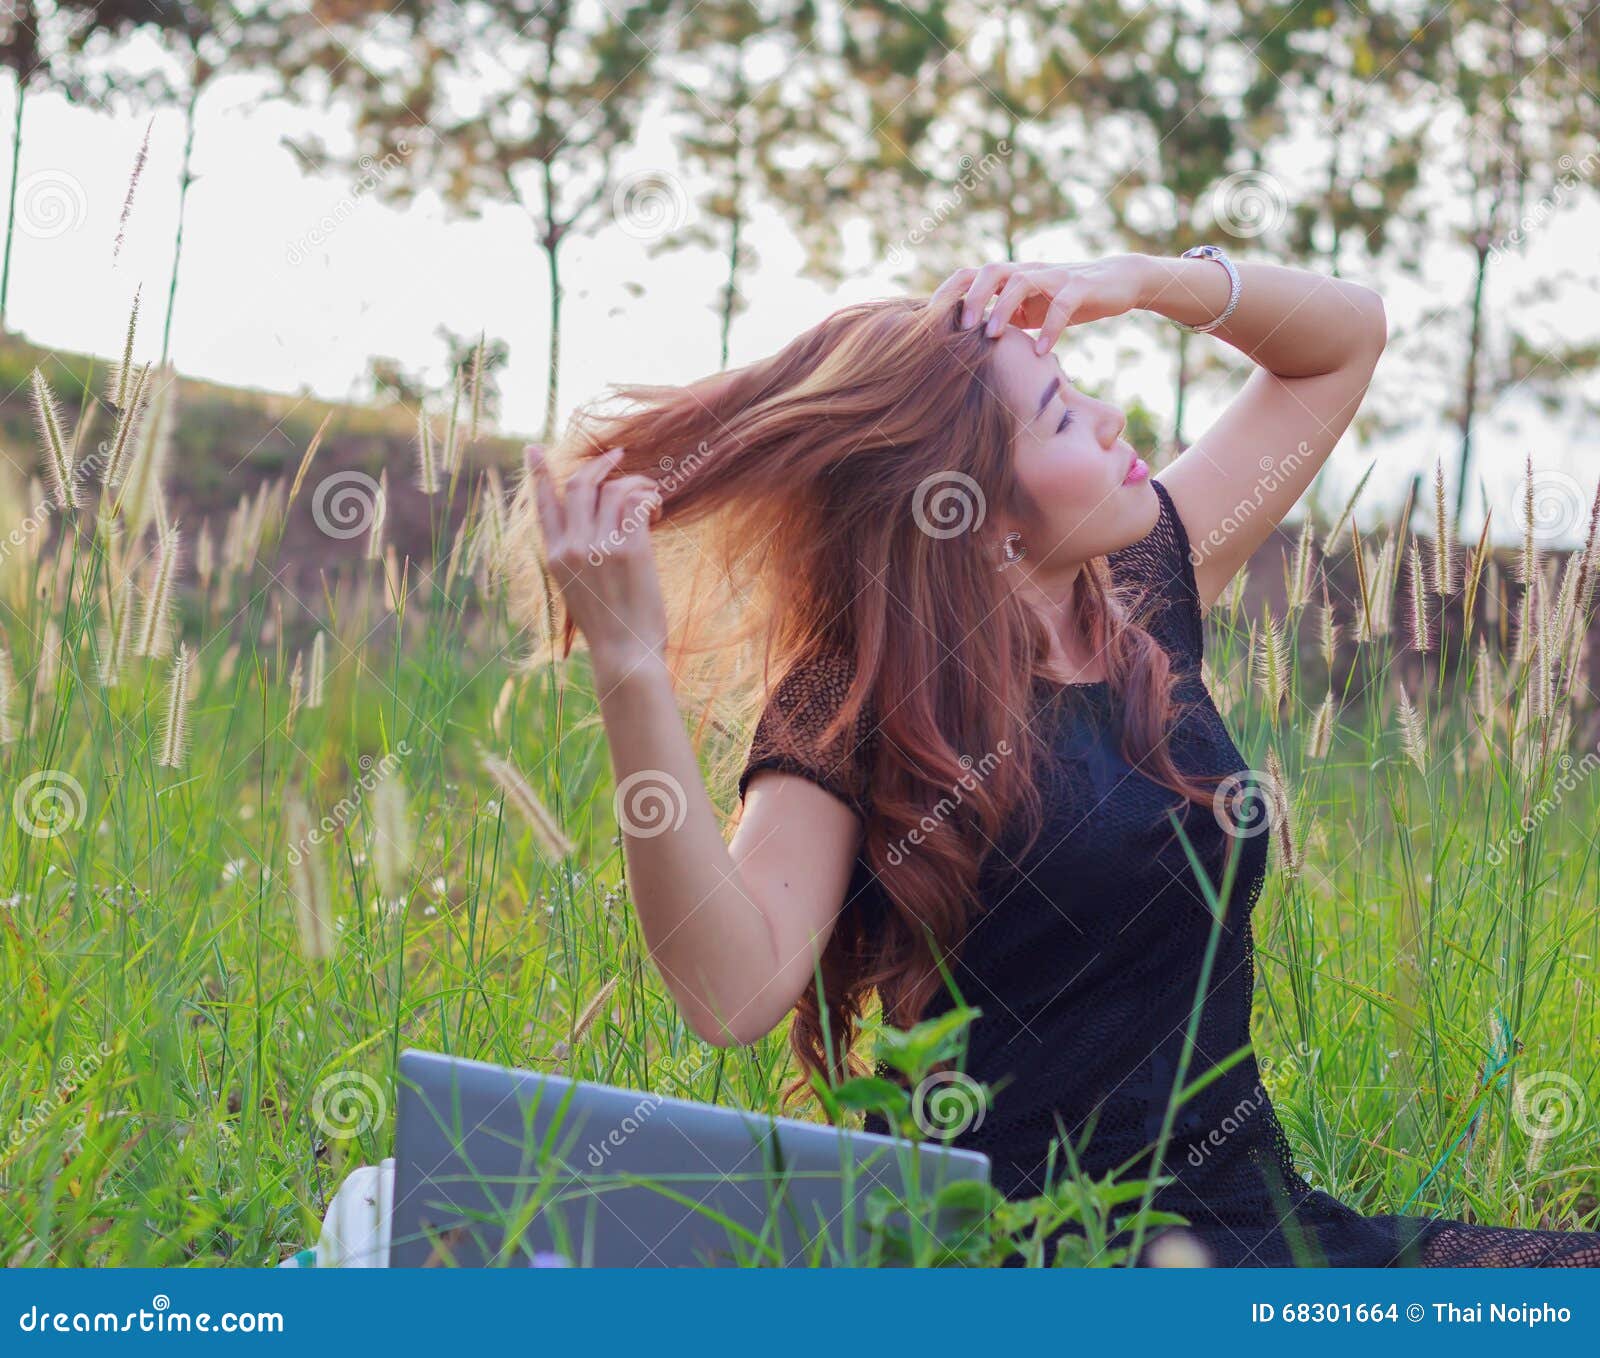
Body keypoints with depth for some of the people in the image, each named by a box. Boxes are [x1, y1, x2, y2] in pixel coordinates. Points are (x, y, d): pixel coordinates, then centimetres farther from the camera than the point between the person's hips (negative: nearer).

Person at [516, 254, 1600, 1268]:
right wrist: (631, 665, -31)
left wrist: (1137, 278, 1)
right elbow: (733, 993, -25)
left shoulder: (1142, 593, 8)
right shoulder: (852, 709, -9)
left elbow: (1347, 334, 19)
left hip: (1251, 1211, 7)